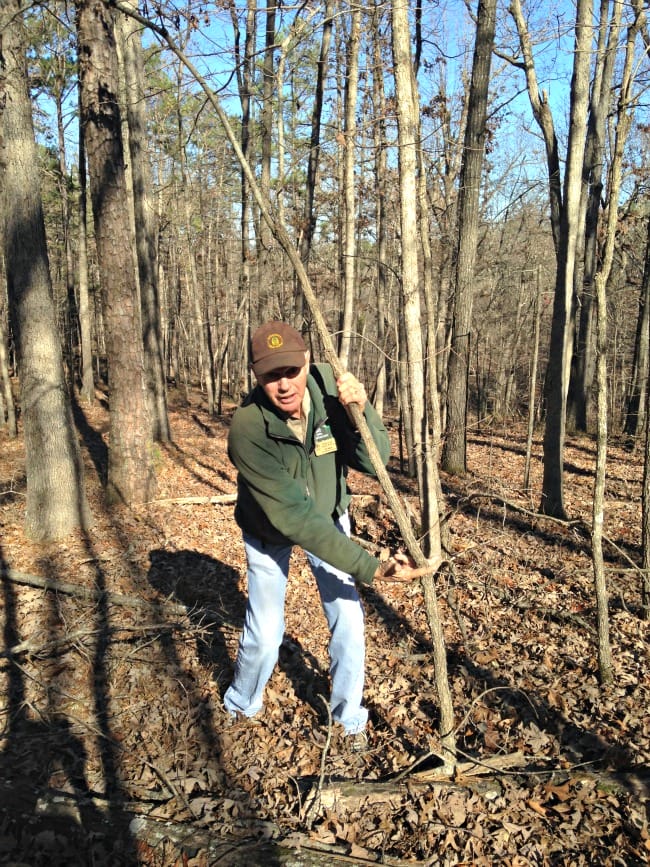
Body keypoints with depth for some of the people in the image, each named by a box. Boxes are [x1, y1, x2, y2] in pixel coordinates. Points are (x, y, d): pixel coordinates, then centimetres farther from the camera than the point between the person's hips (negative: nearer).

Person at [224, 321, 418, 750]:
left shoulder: (329, 384, -26)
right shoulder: (248, 429, -37)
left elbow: (375, 462, -24)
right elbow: (295, 518, -38)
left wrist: (362, 408, -43)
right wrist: (369, 567, -39)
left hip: (329, 516, 3)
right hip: (270, 530, -2)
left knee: (348, 621, 0)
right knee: (264, 635, 2)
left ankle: (350, 717, 26)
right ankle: (241, 707, 36)